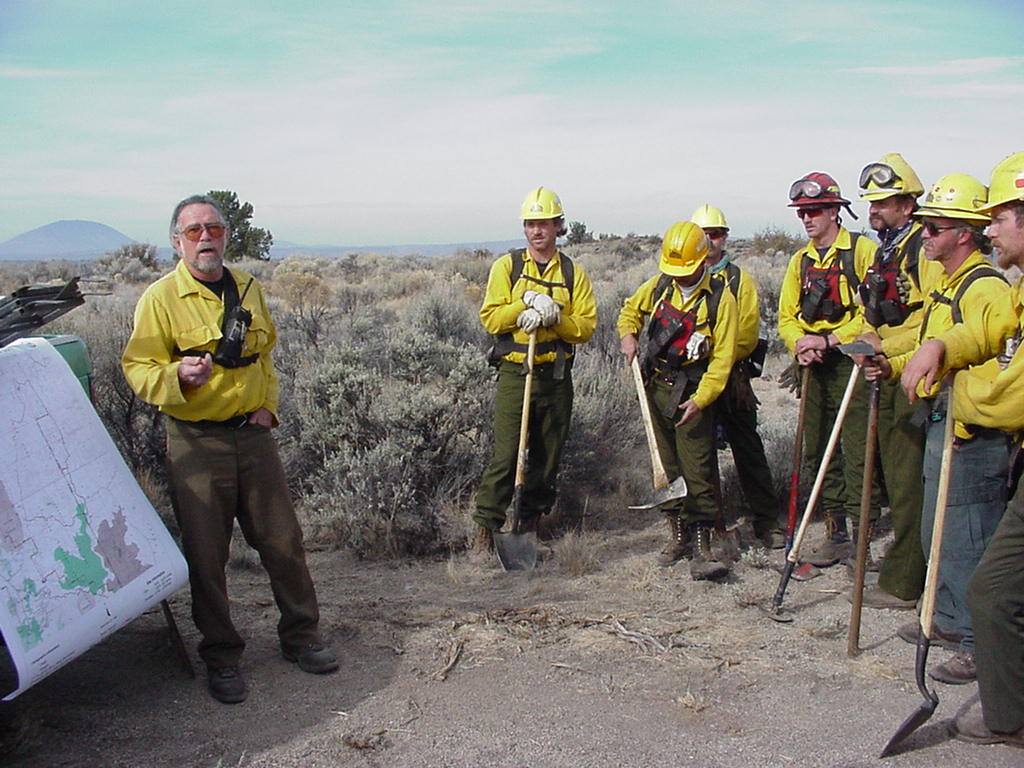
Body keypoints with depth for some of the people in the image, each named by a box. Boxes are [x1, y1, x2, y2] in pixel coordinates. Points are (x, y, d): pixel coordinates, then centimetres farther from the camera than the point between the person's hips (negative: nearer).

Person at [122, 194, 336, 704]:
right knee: (206, 554, 3)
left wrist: (267, 405, 9)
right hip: (195, 442, -4)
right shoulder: (161, 298, -7)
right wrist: (178, 375, -28)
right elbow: (136, 367, -9)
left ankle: (300, 636, 26)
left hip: (252, 434, 4)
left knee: (283, 541, 9)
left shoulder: (247, 288, 9)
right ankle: (221, 657, 20)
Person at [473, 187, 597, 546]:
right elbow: (490, 318, -3)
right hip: (514, 374, -3)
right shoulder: (507, 266, 5)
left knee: (548, 456, 9)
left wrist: (554, 316, -14)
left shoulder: (573, 273, 9)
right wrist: (526, 303, -15)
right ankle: (486, 525, -1)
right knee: (506, 453, -9)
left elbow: (586, 326, 2)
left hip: (557, 377, 3)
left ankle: (531, 523, 24)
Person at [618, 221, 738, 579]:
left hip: (692, 390, -5)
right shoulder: (659, 285, 4)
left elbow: (722, 357, -13)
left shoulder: (720, 299, -10)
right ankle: (678, 532, 23)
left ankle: (702, 545, -6)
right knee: (668, 462, 11)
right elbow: (631, 309, 23)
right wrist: (628, 334, 2)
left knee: (697, 468, -8)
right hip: (656, 385, 5)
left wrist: (700, 399, -19)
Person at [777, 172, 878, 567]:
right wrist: (799, 344, -6)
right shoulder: (801, 260, 16)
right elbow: (787, 315, 14)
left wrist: (829, 340, -18)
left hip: (852, 363, -7)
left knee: (857, 455, -7)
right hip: (813, 368, 7)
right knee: (818, 453, 11)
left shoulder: (863, 251, -5)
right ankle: (836, 534, 22)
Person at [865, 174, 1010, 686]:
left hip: (969, 434, -11)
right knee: (937, 532, 19)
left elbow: (992, 366, -24)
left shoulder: (985, 288, -16)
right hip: (941, 429, 11)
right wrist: (893, 366, 11)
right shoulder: (946, 286, 17)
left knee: (968, 540, -4)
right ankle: (951, 619, 32)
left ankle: (982, 644, 5)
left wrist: (961, 422, -26)